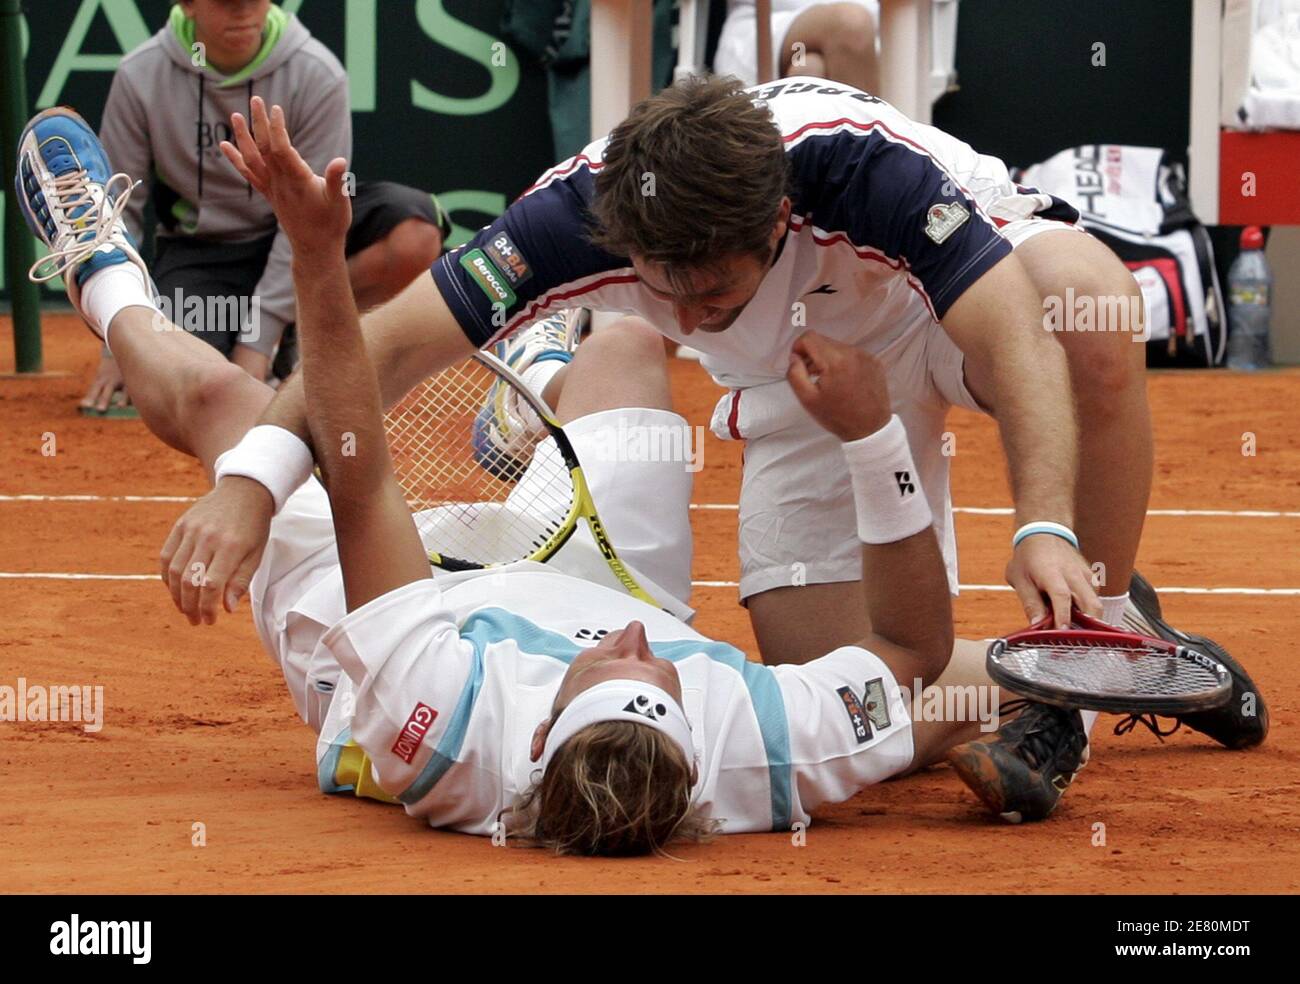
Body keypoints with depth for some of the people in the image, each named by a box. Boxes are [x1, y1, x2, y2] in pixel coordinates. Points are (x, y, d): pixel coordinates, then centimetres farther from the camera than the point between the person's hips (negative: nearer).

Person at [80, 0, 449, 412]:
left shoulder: (318, 75, -18)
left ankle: (298, 333, -7)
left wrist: (258, 339, -21)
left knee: (416, 236, -30)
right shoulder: (140, 77, -14)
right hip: (200, 250, 0)